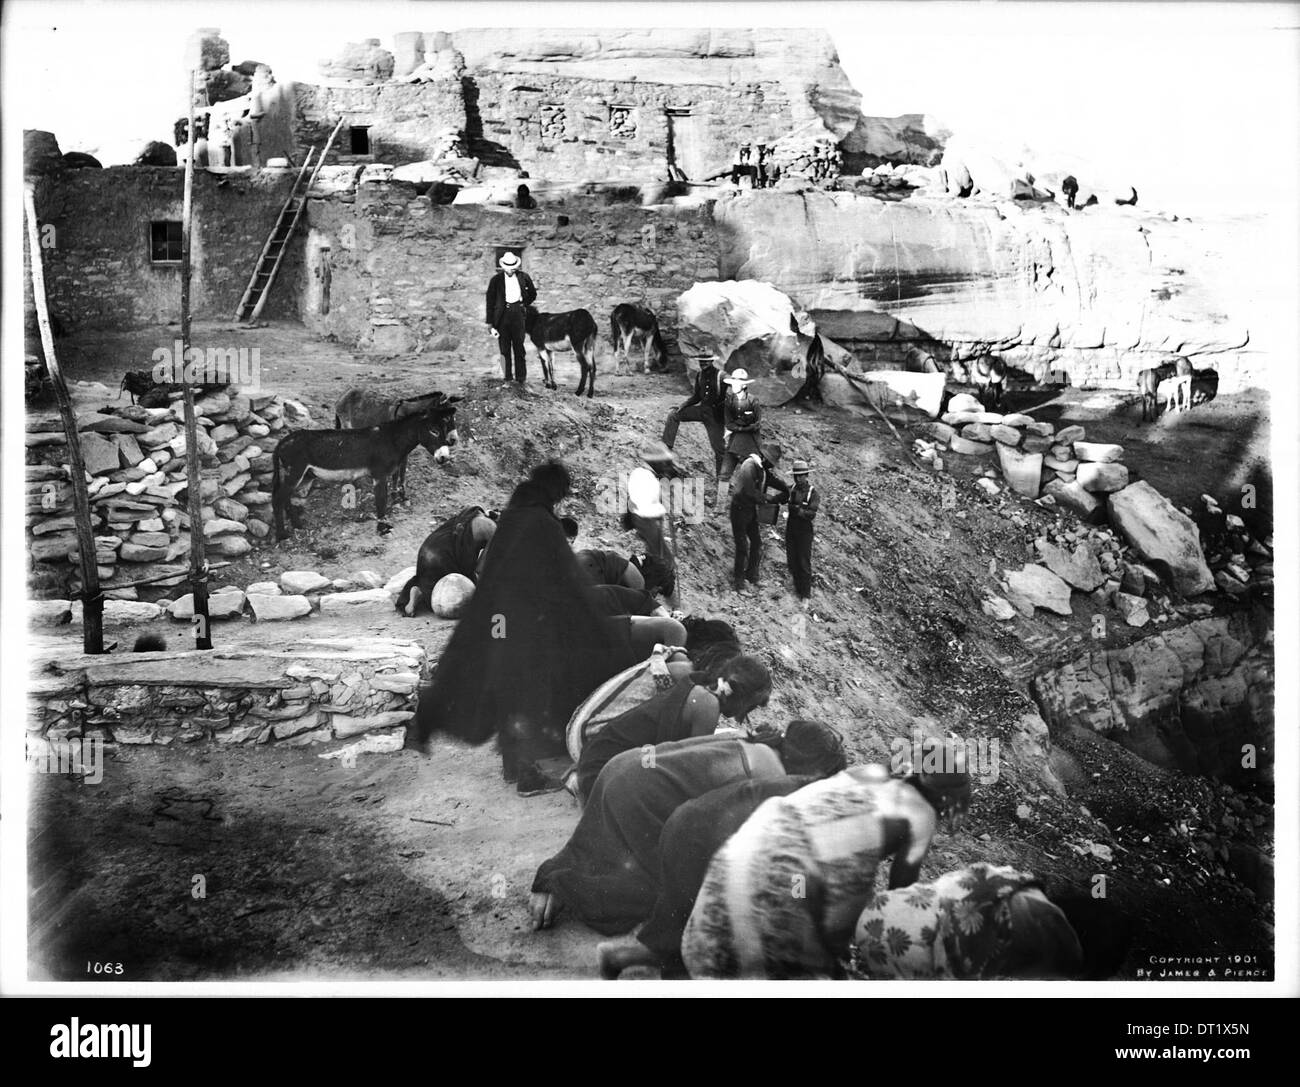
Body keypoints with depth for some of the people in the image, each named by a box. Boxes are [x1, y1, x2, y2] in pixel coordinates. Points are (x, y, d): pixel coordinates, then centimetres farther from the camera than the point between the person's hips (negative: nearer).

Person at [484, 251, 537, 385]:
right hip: (502, 315, -1)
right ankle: (507, 377, 7)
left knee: (518, 346, -1)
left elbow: (532, 294, 22)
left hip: (517, 313, 1)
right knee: (504, 348, 1)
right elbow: (490, 302, -1)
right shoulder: (496, 280, -1)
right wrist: (491, 324, -6)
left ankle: (520, 377, 2)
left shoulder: (523, 277, 5)